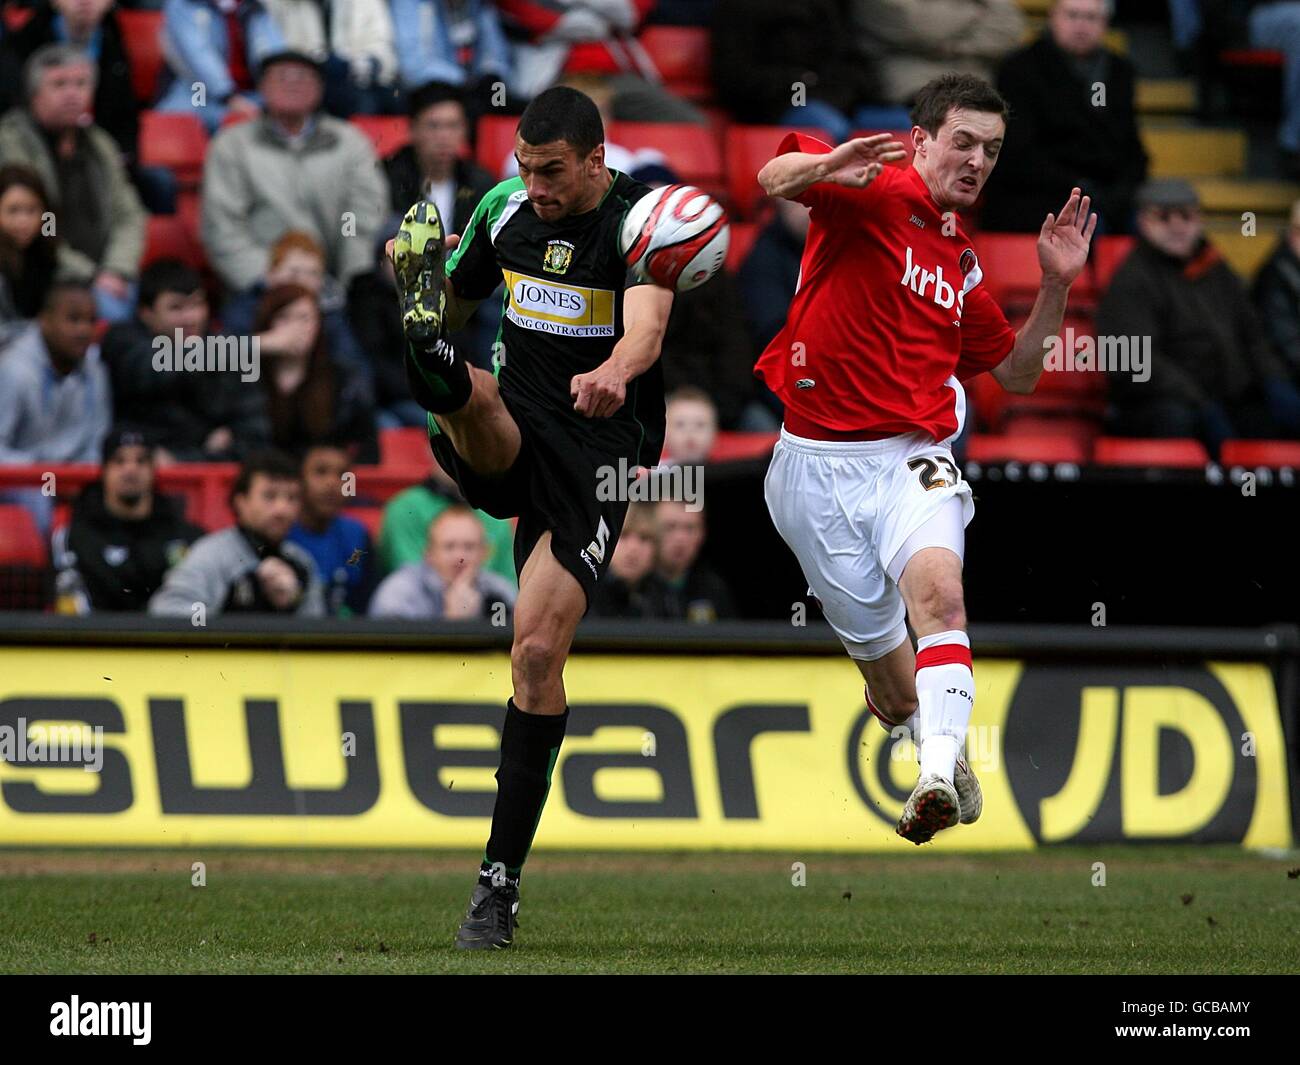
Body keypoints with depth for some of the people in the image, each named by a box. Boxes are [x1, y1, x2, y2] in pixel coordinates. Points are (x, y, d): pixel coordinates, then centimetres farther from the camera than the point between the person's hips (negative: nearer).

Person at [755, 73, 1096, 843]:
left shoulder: (962, 264, 17)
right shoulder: (876, 195, -1)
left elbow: (1017, 373, 25)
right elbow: (774, 178, -19)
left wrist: (1057, 286, 11)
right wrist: (825, 169, -42)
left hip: (912, 457, 3)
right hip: (818, 462, -3)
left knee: (938, 590, -29)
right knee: (882, 660, 6)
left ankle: (941, 773, -43)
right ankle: (938, 748, 35)